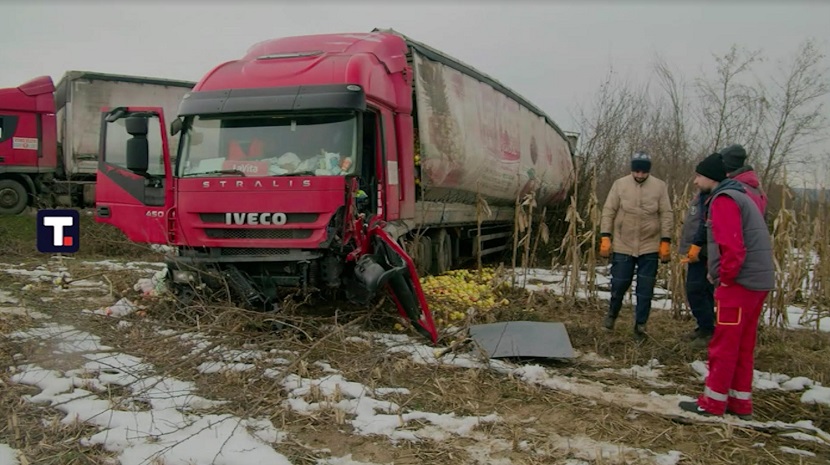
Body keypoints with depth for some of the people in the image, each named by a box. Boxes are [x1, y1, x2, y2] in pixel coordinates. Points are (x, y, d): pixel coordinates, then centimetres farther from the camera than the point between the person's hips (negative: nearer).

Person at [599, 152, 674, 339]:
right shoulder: (620, 184, -2)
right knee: (619, 284, 7)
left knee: (645, 289, 4)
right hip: (623, 245, 0)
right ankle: (612, 313, 33)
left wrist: (665, 242, -5)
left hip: (650, 247, 0)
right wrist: (605, 237, -6)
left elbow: (666, 215, -1)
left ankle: (640, 324, 16)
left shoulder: (660, 186, -2)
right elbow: (608, 211, -1)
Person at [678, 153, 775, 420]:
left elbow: (732, 245, -22)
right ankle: (740, 404, 21)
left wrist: (725, 276, -11)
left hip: (739, 284, -10)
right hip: (758, 281, 10)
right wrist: (720, 272, 13)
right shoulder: (739, 196, 20)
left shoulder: (723, 199, -12)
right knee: (743, 345, 14)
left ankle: (712, 403, 6)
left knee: (724, 345, -1)